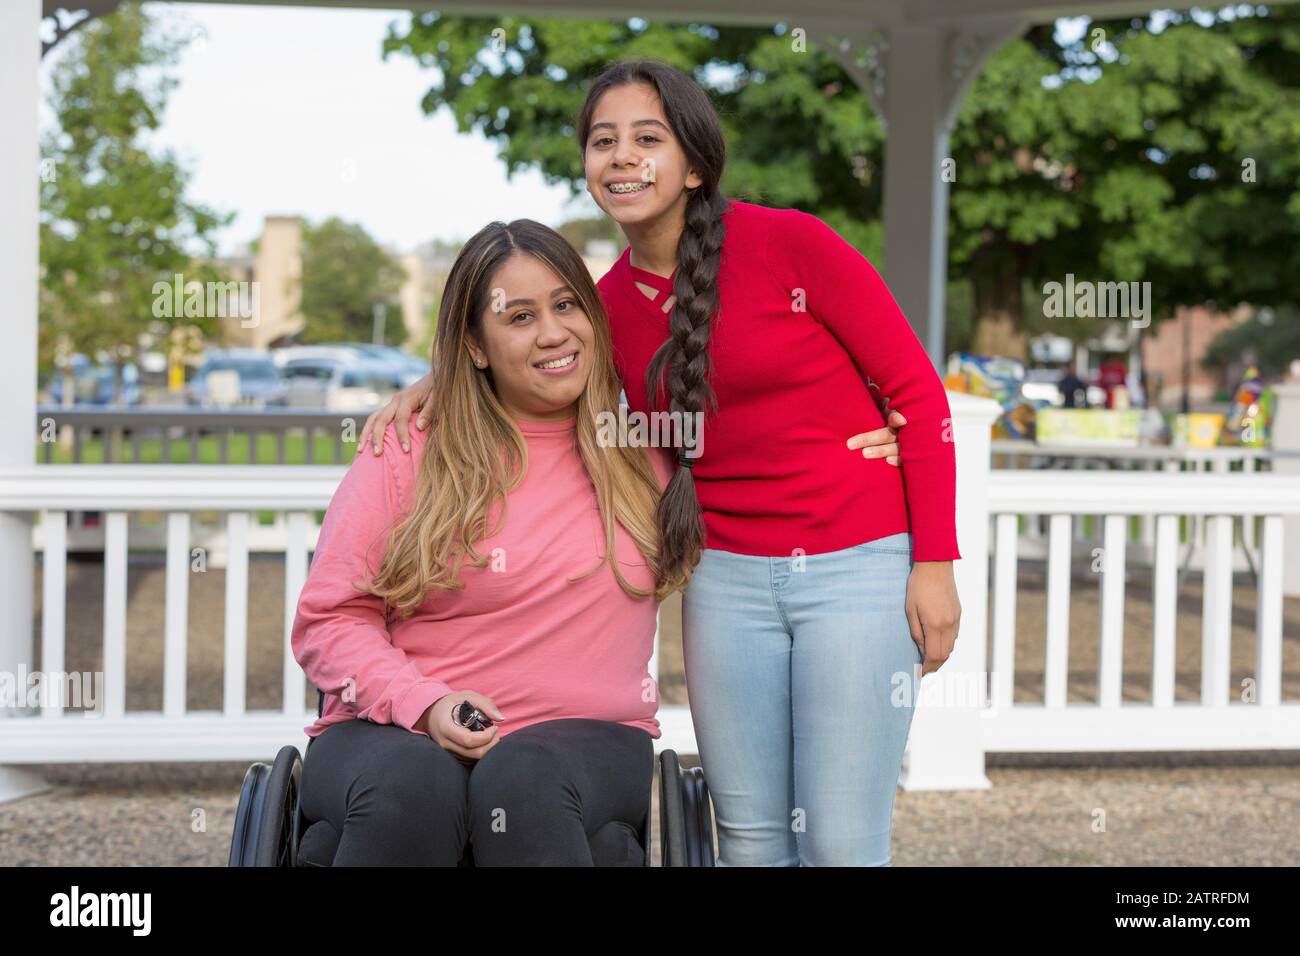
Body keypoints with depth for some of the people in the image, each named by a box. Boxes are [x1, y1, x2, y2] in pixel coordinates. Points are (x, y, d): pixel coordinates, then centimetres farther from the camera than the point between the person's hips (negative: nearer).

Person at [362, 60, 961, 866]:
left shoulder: (789, 243, -9)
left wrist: (936, 564, -8)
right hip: (728, 580, 4)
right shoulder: (609, 303, 4)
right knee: (750, 839, 8)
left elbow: (917, 391, -5)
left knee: (841, 844, -3)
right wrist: (442, 384, 3)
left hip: (860, 566, -4)